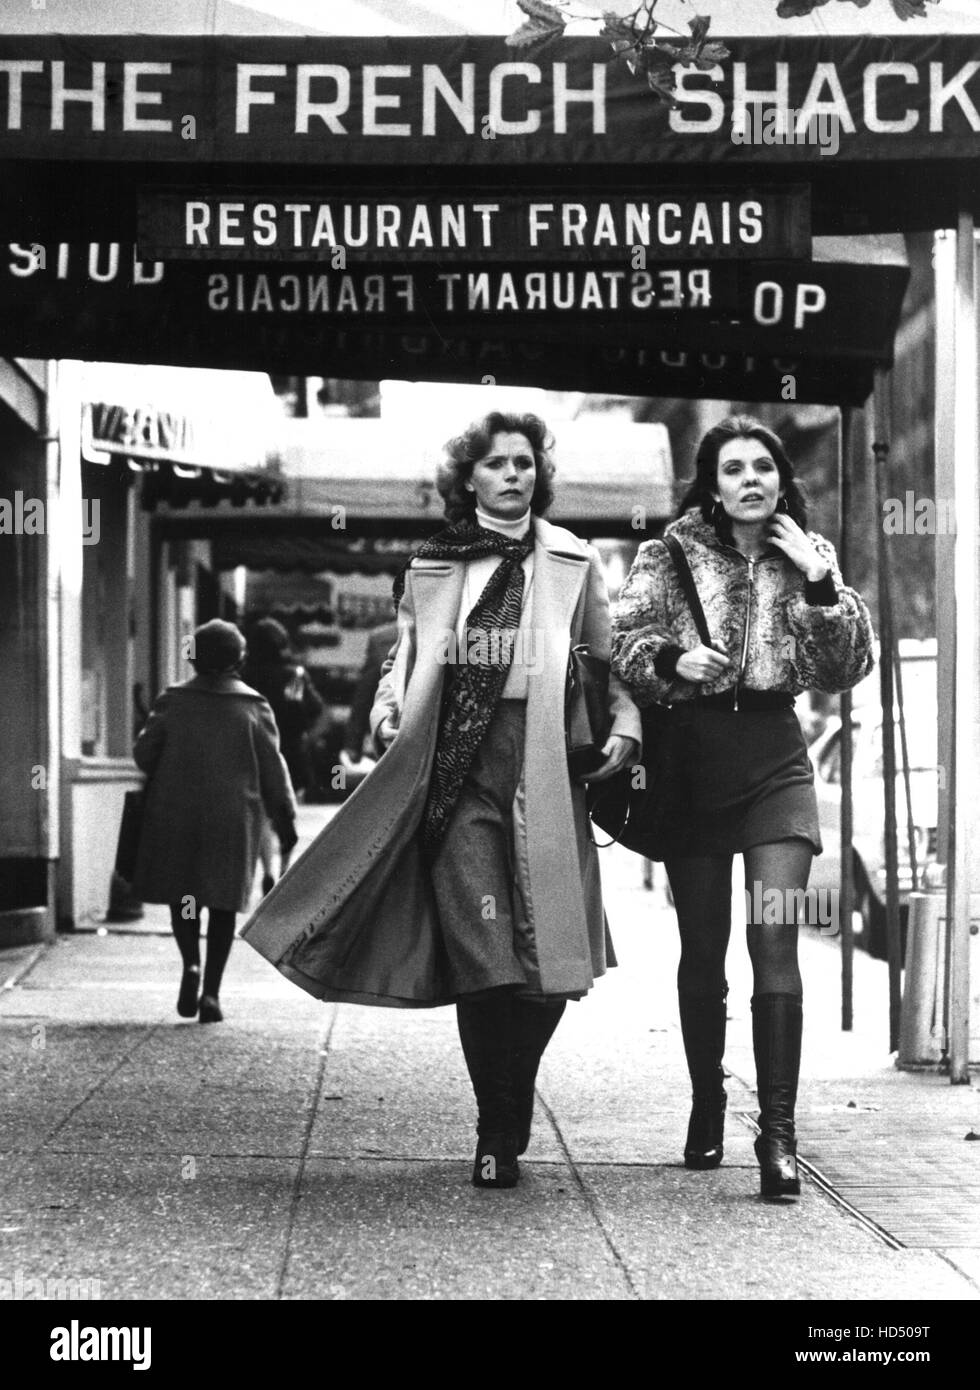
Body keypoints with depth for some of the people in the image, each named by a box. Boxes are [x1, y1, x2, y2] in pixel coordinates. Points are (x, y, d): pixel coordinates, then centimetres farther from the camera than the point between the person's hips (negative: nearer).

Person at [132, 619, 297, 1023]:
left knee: (180, 890, 14)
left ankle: (191, 962, -11)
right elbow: (273, 772, 0)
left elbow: (143, 752, 1)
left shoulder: (173, 702, -1)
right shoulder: (253, 708, -2)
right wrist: (285, 821, 9)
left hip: (175, 812, 0)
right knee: (223, 901, 6)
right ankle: (211, 991, -1)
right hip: (234, 817, 0)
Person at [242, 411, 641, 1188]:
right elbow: (405, 657, 22)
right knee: (484, 955, -11)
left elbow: (610, 663, 17)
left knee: (551, 964, -5)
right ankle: (498, 1137, 0)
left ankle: (507, 1120, 18)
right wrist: (388, 710, 3)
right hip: (455, 769, 0)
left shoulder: (575, 564, 14)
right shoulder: (431, 567, 15)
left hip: (543, 767, 1)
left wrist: (625, 726, 1)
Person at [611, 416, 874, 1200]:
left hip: (775, 758, 0)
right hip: (692, 756, 0)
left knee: (774, 939, -13)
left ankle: (778, 1133, -14)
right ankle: (707, 1109, 24)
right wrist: (672, 659, -21)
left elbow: (846, 670, 1)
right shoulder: (671, 554, 3)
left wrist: (819, 583, -11)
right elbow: (624, 646, -2)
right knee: (702, 949, 8)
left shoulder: (807, 557, 8)